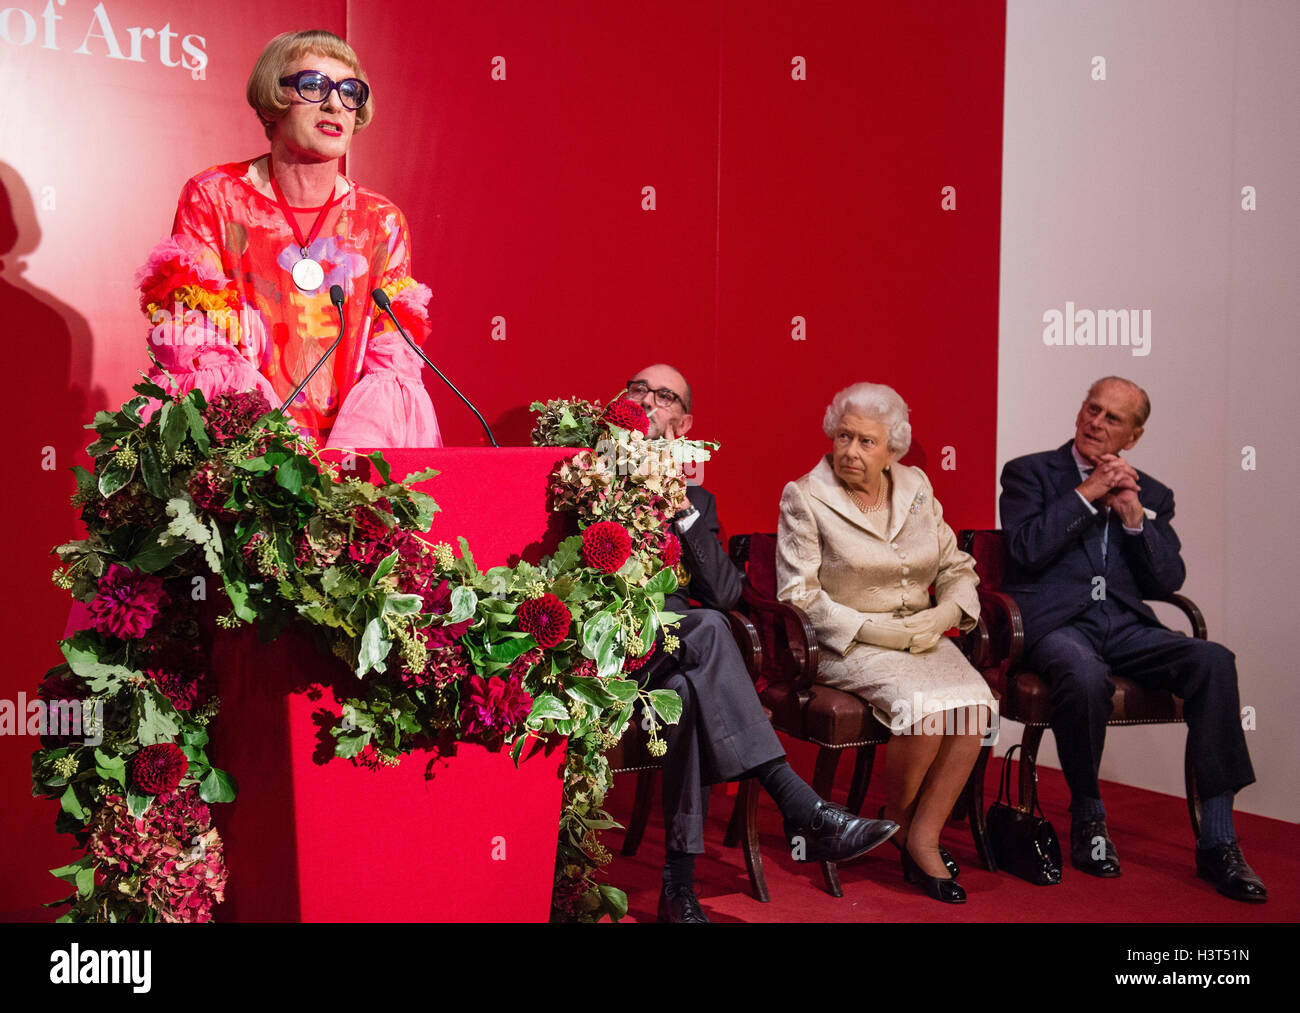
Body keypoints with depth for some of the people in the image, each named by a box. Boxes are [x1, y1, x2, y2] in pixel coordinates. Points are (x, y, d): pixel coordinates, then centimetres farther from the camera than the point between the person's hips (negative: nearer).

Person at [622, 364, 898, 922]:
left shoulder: (696, 499, 21)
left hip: (667, 657, 3)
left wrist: (680, 507, -5)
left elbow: (725, 593, 4)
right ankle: (800, 807, -37)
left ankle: (679, 881, -31)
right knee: (704, 629, -32)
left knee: (688, 690, -34)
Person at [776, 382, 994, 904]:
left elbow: (957, 567, 15)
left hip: (920, 636, 5)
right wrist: (874, 629, -16)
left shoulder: (916, 487, 10)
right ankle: (895, 816, -1)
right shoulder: (804, 498, -4)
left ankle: (922, 839, -11)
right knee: (926, 706, -30)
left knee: (975, 703, -25)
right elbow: (797, 595, -9)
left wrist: (943, 615, -6)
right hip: (845, 645, -5)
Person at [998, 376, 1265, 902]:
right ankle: (1087, 819, -10)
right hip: (1055, 622, -4)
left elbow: (1168, 580, 10)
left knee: (1213, 660, -25)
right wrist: (1088, 494, -6)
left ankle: (1217, 843, -21)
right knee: (1086, 676, -38)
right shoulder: (1029, 473, 10)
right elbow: (1026, 549, -6)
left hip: (1125, 624, 4)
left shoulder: (1151, 494, 20)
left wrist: (1133, 516, -3)